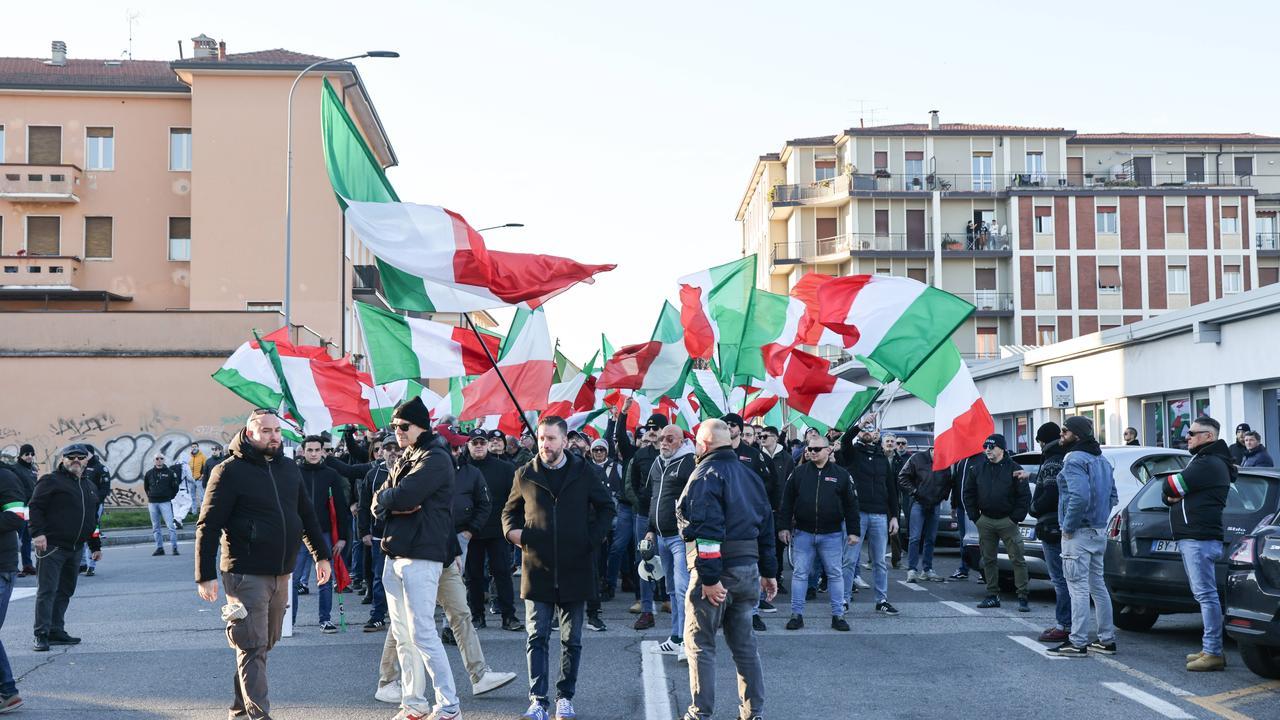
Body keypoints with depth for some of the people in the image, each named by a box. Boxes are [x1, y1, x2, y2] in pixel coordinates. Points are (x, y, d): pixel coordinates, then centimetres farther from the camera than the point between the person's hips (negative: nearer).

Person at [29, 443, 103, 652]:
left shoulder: (90, 486, 20)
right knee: (47, 591, -7)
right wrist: (38, 533, -20)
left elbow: (93, 519, 25)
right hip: (51, 546, -7)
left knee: (65, 591, 10)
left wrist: (95, 546, 25)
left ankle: (56, 631, 17)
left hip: (76, 549, 7)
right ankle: (42, 635, -6)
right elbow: (35, 507, -9)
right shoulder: (51, 481, -1)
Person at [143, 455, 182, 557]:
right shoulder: (149, 473, 8)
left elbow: (175, 487, 6)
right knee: (156, 527, 7)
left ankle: (174, 547, -8)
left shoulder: (170, 472, 1)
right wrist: (150, 497, 15)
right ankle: (159, 548, 13)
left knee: (170, 525, -9)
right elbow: (146, 487, 21)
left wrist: (170, 497, 6)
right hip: (152, 503, 3)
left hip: (165, 502, -3)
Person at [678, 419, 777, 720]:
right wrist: (768, 572, 21)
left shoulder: (706, 474, -10)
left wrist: (709, 577, -22)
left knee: (699, 642, 3)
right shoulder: (749, 474, 16)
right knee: (744, 643, 14)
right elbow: (766, 525, 18)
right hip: (749, 568, 7)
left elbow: (707, 529, -20)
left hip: (717, 570, -7)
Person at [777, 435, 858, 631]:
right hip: (803, 533, 1)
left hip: (832, 534, -1)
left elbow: (851, 505, 4)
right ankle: (797, 614, 10)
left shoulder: (841, 474, 2)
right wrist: (784, 527, 0)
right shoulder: (799, 473, 4)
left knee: (835, 574, 5)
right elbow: (787, 502, 5)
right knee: (799, 574, 3)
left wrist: (853, 531, -1)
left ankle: (838, 615, 13)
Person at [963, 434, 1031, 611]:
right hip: (985, 521, 4)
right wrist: (975, 517, 5)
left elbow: (1025, 496, -5)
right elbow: (968, 494, 12)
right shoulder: (977, 469, 6)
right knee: (988, 560, 9)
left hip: (1007, 521, -4)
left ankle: (1022, 598, -2)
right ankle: (992, 596, 17)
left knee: (1017, 560, -5)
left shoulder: (1014, 469, -5)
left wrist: (1016, 518, -9)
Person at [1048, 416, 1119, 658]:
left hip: (1079, 534, -10)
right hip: (1099, 532, 10)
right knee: (1097, 586, 16)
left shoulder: (1074, 460, -16)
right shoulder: (1102, 461, 16)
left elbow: (1079, 496, -28)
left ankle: (1077, 643, -5)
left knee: (1078, 588, -7)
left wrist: (1068, 527, -19)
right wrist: (1100, 518, 15)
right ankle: (1107, 639, 21)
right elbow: (1113, 497, 19)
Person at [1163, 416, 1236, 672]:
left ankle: (1213, 653, -11)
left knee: (1206, 594, -11)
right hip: (1192, 538, 11)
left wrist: (1170, 492, 6)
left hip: (1199, 539, -11)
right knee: (1205, 595, 12)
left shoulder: (1208, 464, -12)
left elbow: (1169, 488, -15)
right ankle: (1210, 649, 17)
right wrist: (1173, 495, -3)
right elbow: (1168, 492, 18)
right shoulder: (1202, 461, 24)